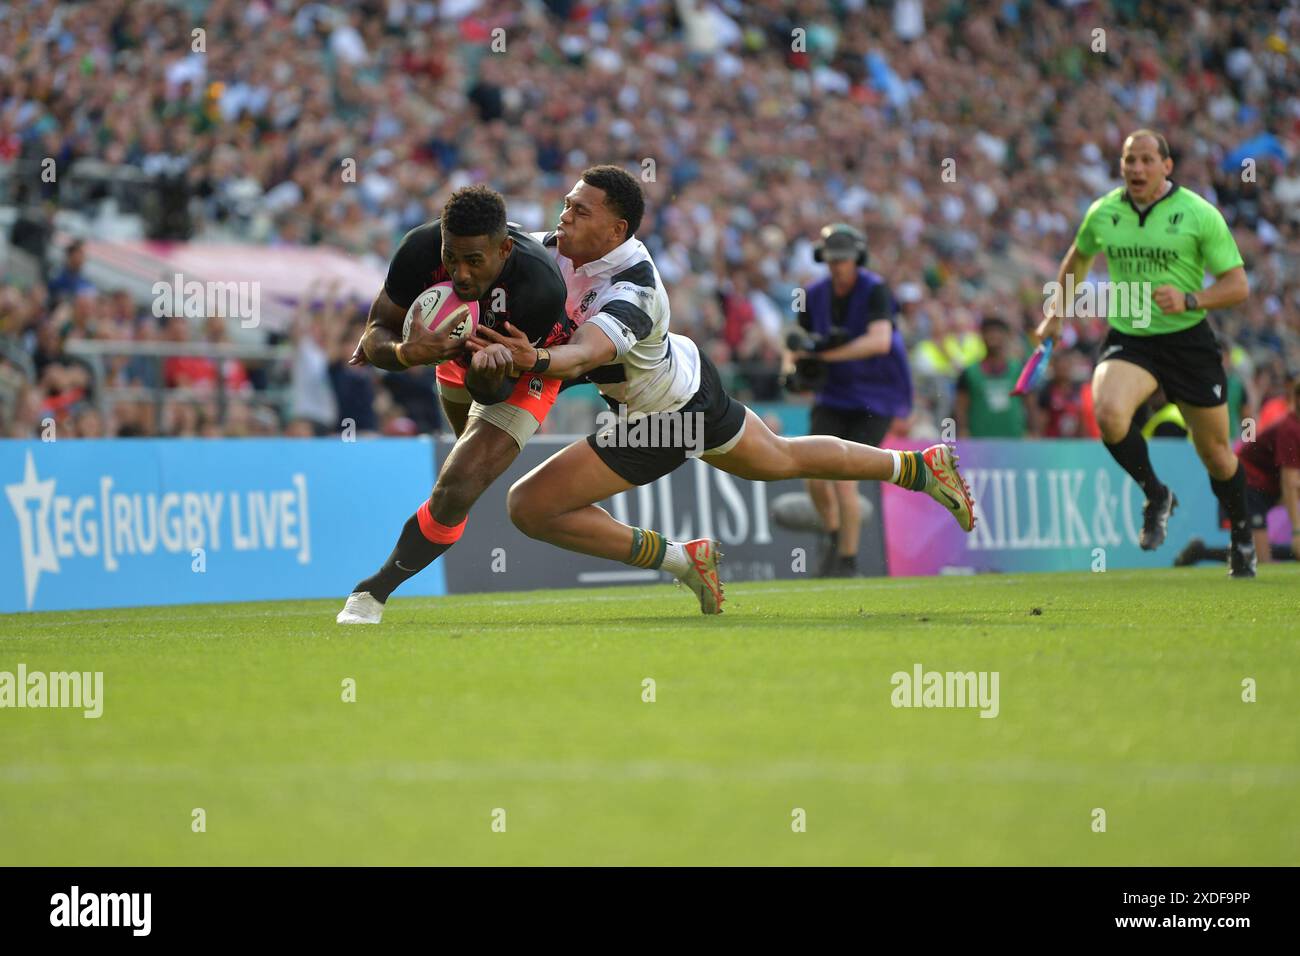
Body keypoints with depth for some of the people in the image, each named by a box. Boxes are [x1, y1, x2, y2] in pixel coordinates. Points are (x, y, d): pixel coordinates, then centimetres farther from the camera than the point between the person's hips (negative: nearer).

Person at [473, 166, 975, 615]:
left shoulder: (634, 291, -38)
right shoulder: (561, 249, -15)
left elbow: (588, 353, -55)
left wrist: (537, 359, -75)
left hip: (663, 419, -9)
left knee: (529, 506, -12)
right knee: (782, 459, 31)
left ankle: (677, 557, -1)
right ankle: (922, 467, 44)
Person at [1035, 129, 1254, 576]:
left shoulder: (1199, 214, -8)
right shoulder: (1103, 213, 2)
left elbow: (1237, 285, -8)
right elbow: (1078, 258, 24)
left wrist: (1189, 300, -23)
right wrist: (1056, 312, 23)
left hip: (1188, 341, -2)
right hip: (1127, 339, 2)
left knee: (1215, 450, 8)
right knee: (1108, 411, -30)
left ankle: (1242, 539, 34)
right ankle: (1155, 497, -5)